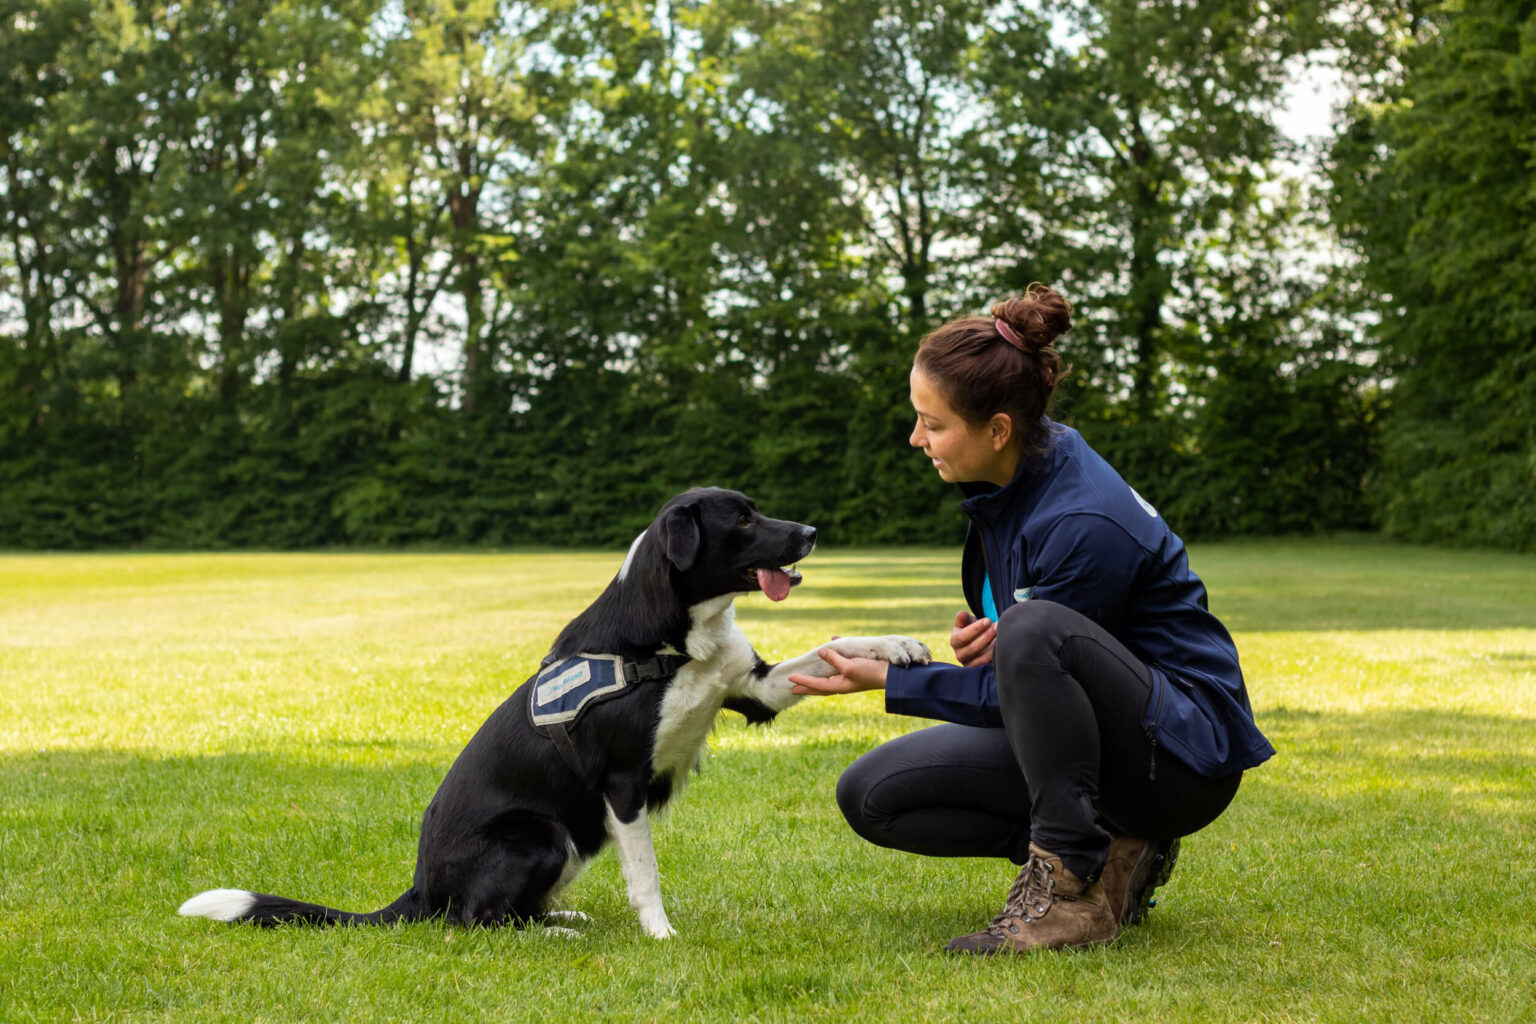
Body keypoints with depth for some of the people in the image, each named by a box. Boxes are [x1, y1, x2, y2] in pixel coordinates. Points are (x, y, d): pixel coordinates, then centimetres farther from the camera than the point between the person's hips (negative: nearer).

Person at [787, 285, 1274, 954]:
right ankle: (1109, 849, 0)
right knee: (871, 795, -2)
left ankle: (1076, 887, -24)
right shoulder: (1007, 481, 0)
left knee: (1033, 632, -37)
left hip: (1186, 754, -9)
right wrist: (983, 634, -9)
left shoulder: (1085, 523, -27)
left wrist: (889, 682, -14)